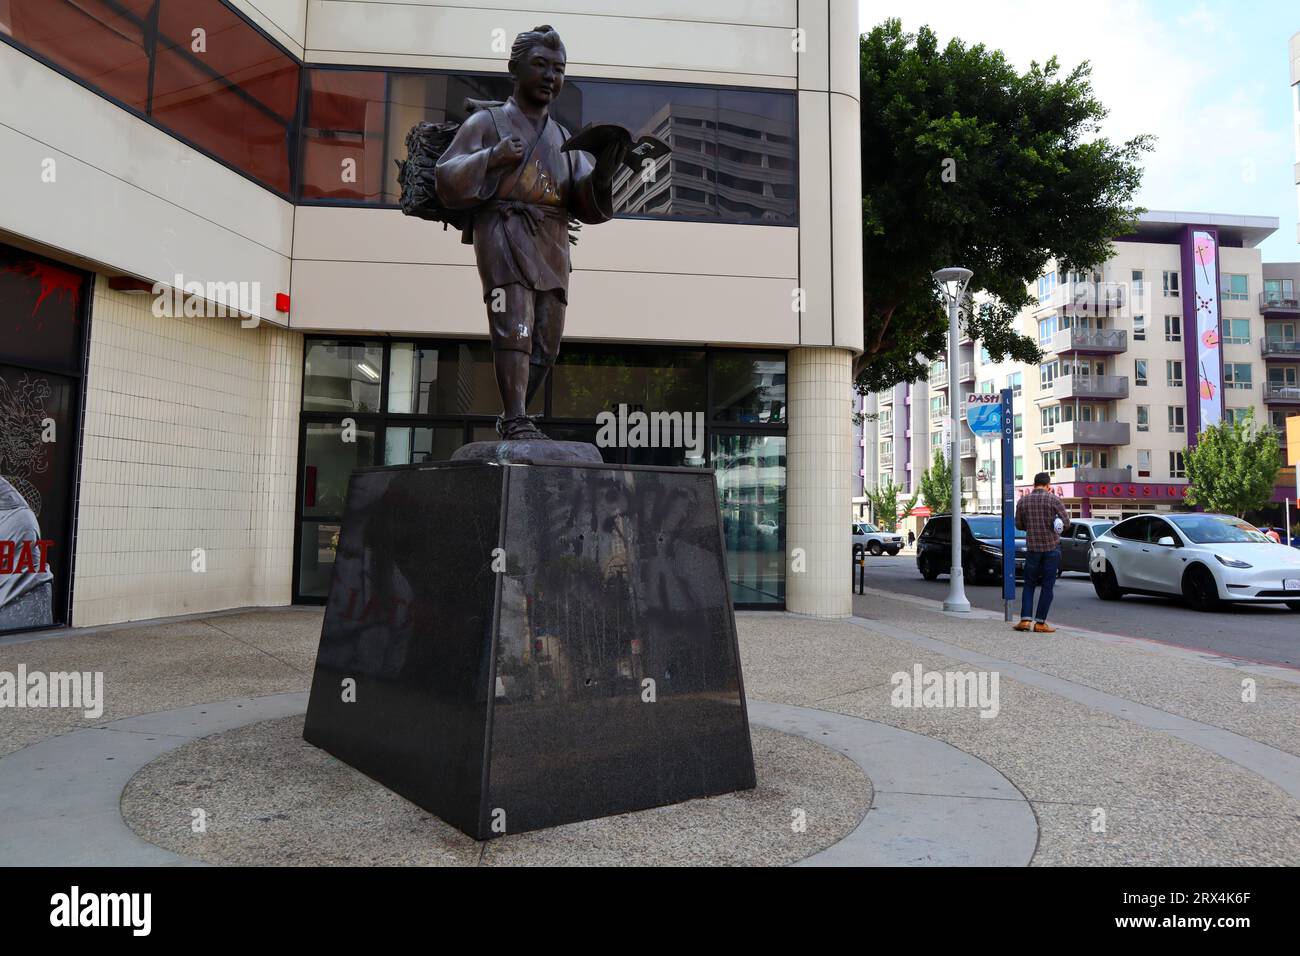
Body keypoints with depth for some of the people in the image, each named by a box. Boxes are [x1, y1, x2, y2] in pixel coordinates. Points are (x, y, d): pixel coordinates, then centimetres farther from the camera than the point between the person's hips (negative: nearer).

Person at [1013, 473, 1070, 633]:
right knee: (1047, 586, 5)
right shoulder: (1053, 499, -8)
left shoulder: (1022, 501, 0)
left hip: (1032, 548, 2)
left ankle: (1025, 619, 1)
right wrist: (1053, 526, 11)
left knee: (1029, 584, 13)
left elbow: (1019, 525, 8)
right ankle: (1040, 623, 5)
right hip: (1052, 547, -2)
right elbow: (1066, 524, -7)